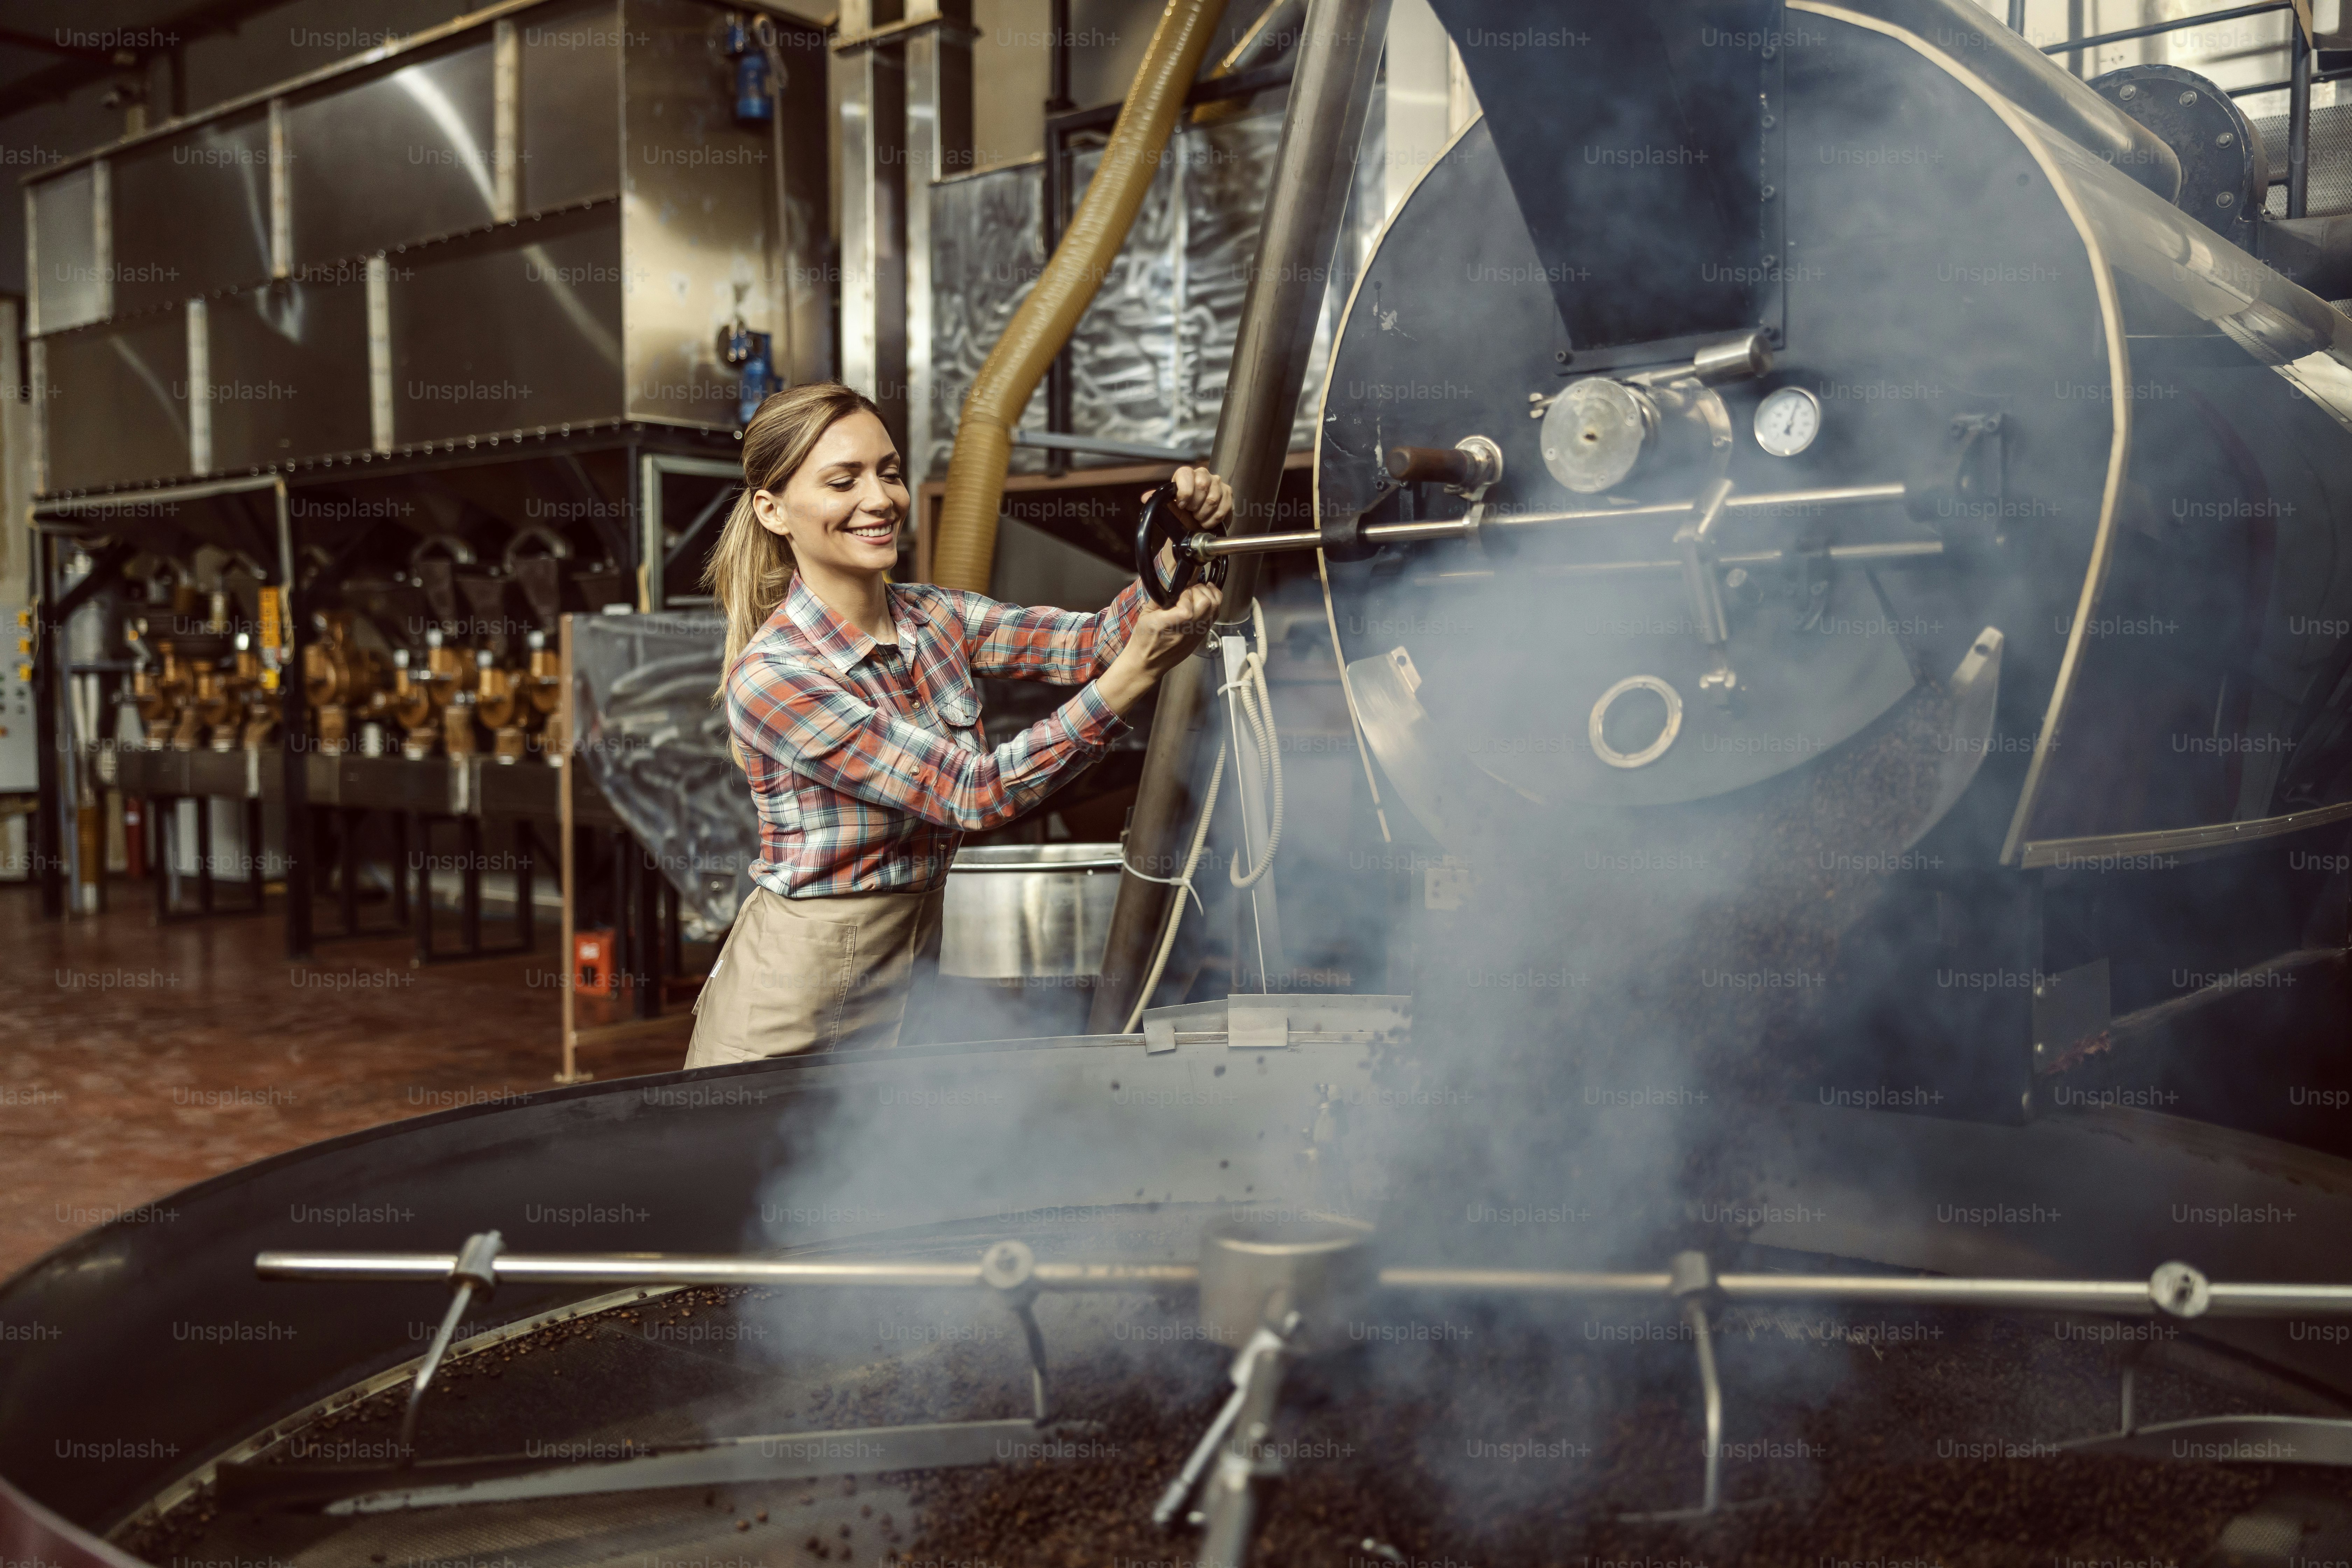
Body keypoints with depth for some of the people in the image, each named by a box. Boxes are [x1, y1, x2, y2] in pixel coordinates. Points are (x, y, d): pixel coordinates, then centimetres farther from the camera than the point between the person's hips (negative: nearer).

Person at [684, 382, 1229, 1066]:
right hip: (799, 1004, -6)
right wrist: (1136, 673, -34)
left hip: (909, 977, 6)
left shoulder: (933, 617, -1)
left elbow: (1090, 642, -9)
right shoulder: (770, 676, -22)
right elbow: (975, 792, -26)